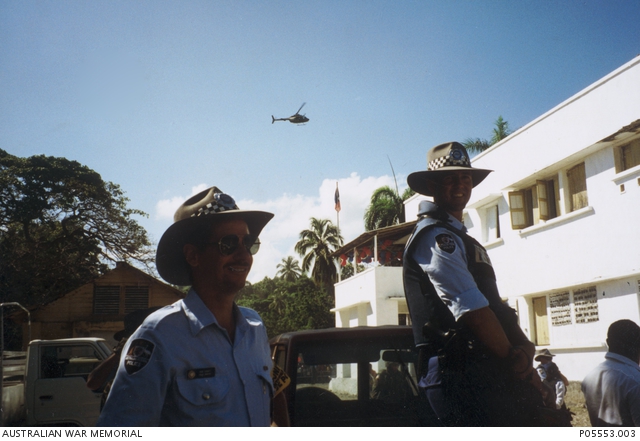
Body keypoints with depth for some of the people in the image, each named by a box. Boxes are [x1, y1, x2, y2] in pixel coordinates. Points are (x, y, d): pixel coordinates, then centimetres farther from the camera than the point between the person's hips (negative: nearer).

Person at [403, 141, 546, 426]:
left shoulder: (461, 239, 22)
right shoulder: (434, 235, -9)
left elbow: (496, 308, 15)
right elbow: (472, 311, -17)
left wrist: (523, 347, -2)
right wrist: (513, 359, -7)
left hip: (488, 370, 9)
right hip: (460, 375, -9)